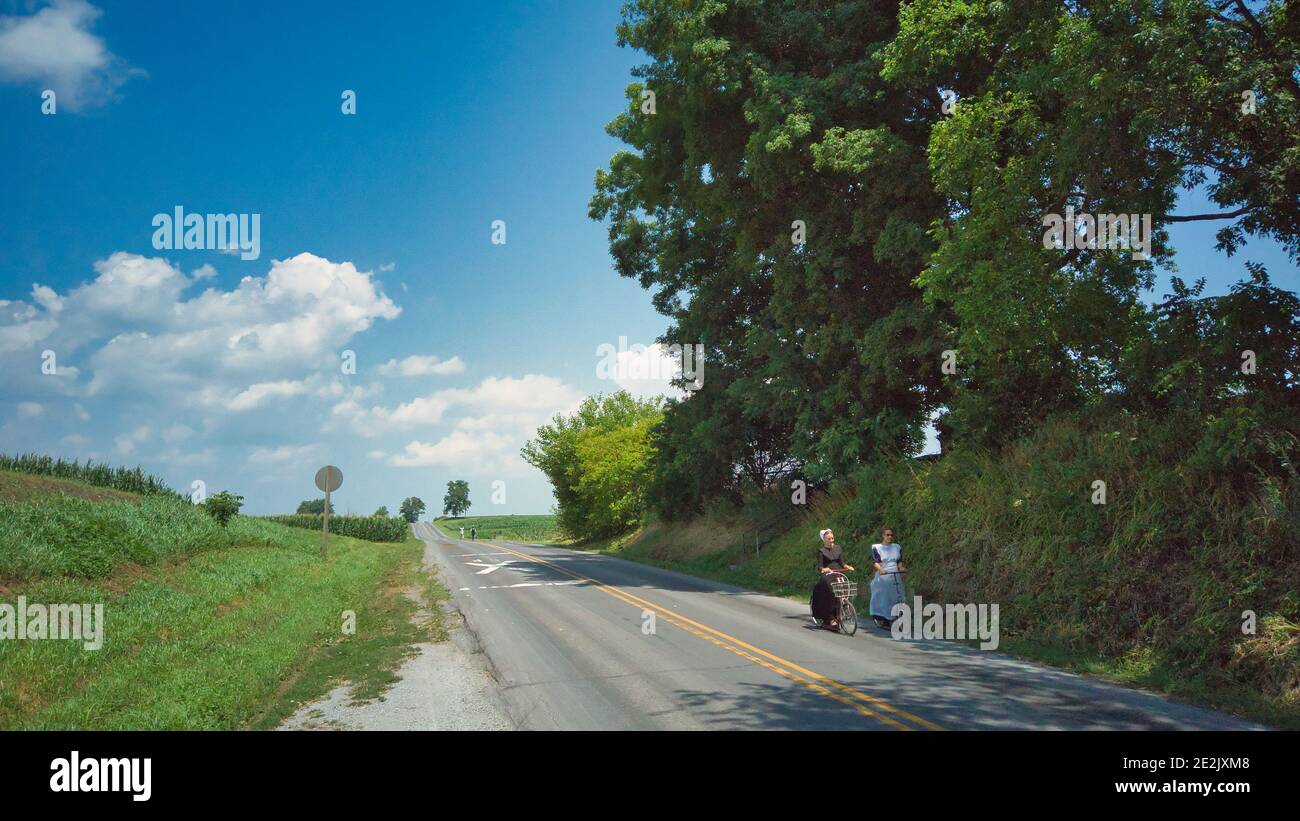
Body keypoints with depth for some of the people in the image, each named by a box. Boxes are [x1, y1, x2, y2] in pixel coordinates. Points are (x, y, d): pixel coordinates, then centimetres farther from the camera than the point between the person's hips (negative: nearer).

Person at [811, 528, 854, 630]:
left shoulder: (838, 548, 15)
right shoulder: (821, 550, 3)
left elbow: (842, 562, 11)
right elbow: (819, 567, -4)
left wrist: (847, 566, -10)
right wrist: (824, 569, -26)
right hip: (827, 576, -3)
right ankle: (830, 618, -19)